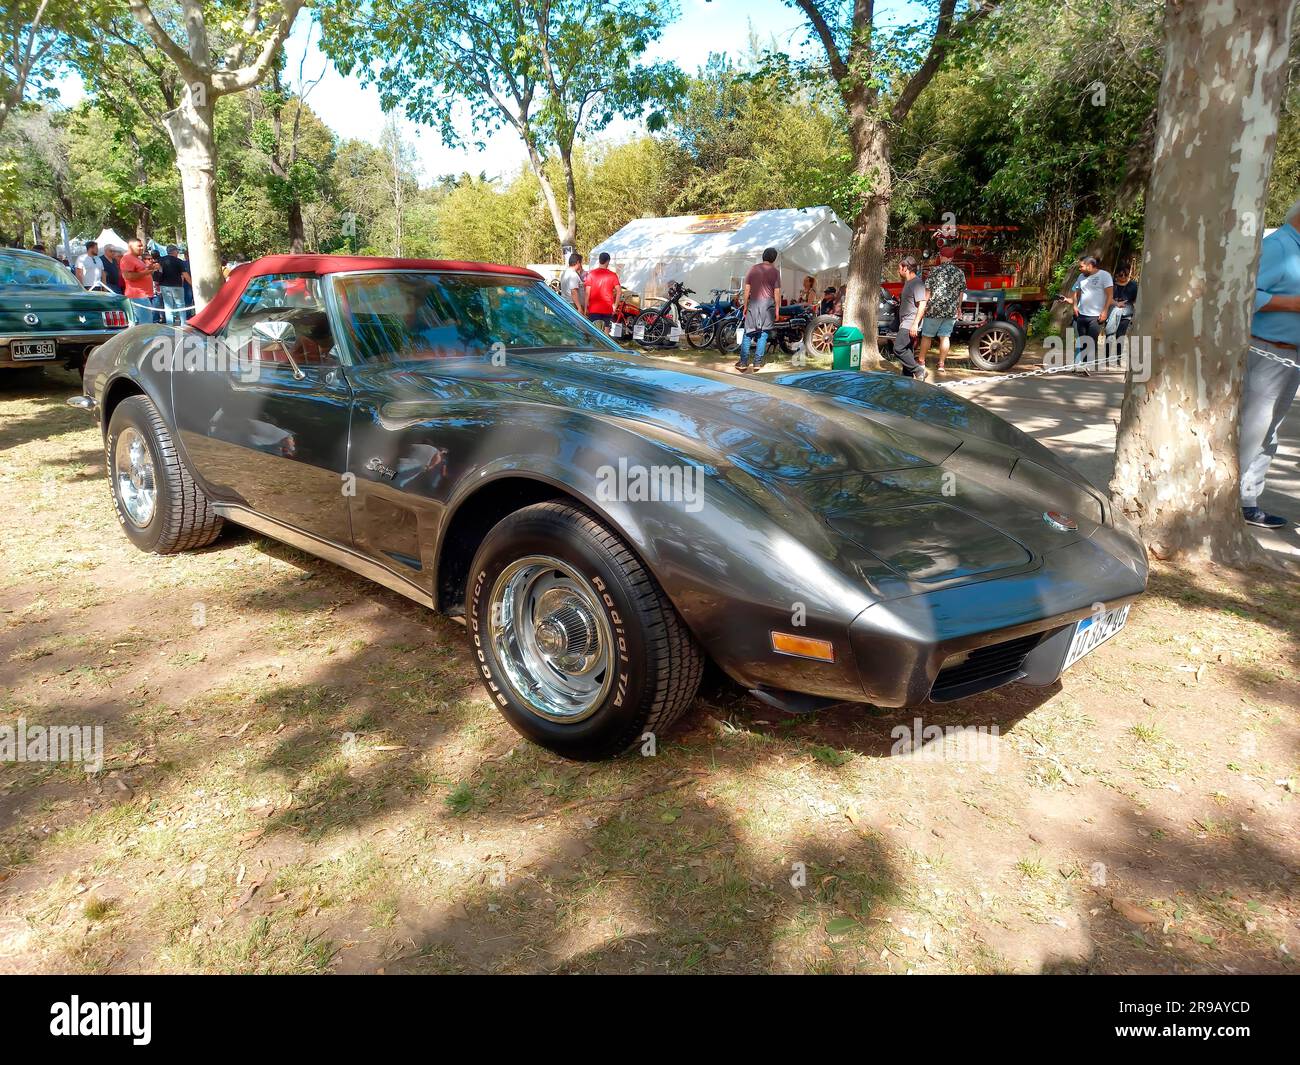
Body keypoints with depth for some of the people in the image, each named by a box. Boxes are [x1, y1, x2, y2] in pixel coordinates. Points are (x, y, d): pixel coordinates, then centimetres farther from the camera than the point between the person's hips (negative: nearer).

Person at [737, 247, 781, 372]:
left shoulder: (752, 269, 3)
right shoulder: (775, 271, -3)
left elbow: (747, 289, 1)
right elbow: (777, 292, -4)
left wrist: (745, 306, 6)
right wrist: (777, 309, 3)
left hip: (753, 303, 1)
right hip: (768, 304, -1)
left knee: (748, 334, 6)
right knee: (763, 334, 5)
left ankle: (743, 363, 4)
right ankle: (757, 363, 5)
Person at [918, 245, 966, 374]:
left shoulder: (936, 270, -8)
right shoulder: (960, 272, 4)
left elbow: (927, 290, -8)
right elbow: (961, 292, 10)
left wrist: (924, 305, 0)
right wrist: (958, 306, 21)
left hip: (934, 309, -3)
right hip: (951, 311, 3)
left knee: (927, 335, 10)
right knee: (945, 337, 7)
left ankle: (921, 361, 20)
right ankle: (941, 364, 8)